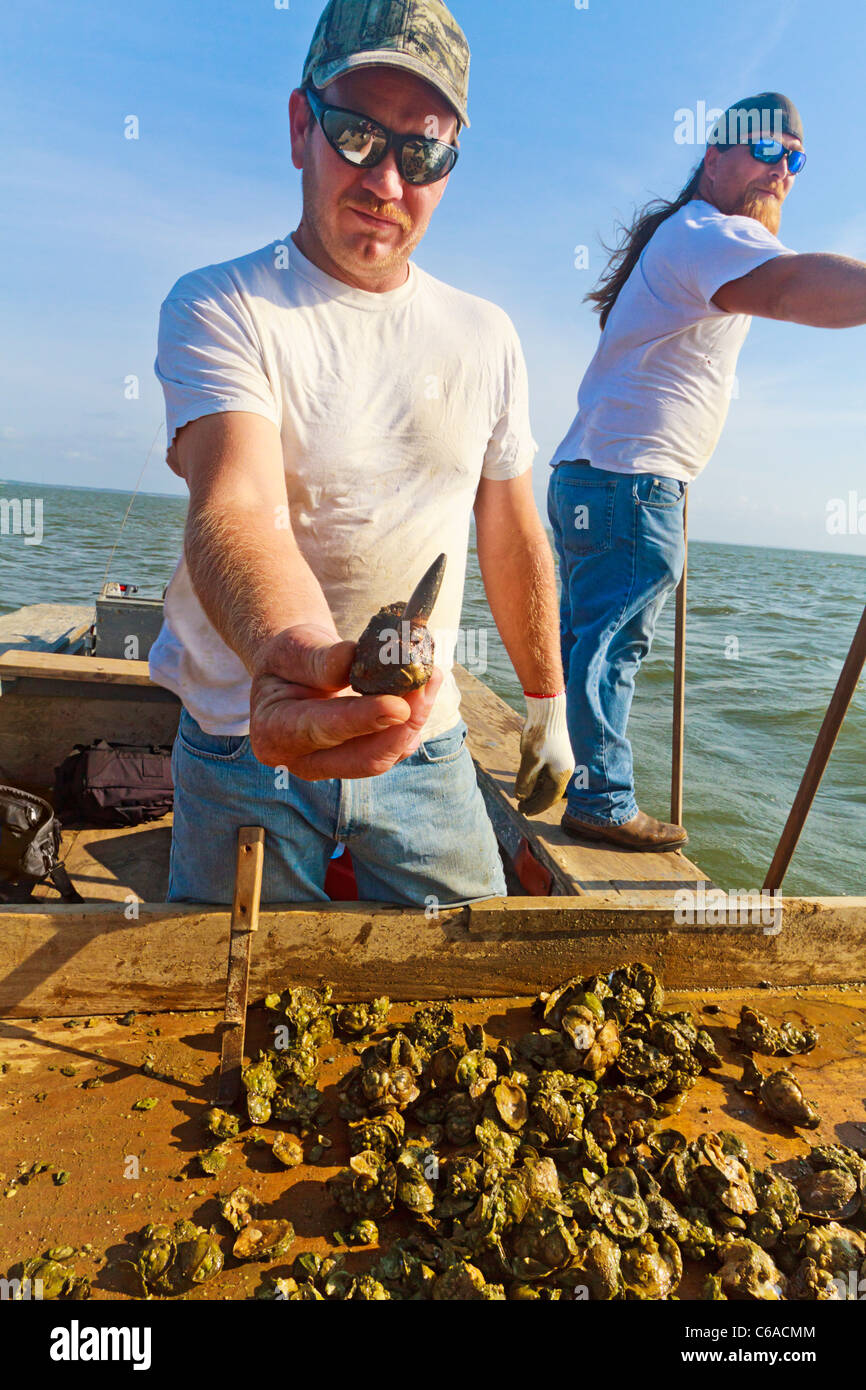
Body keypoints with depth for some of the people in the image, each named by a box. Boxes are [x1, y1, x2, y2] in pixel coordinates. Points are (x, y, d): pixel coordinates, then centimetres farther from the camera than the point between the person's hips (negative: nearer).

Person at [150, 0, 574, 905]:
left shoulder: (485, 338, 5)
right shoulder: (219, 309, -10)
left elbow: (512, 537, 11)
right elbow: (237, 511, -28)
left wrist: (547, 705, 15)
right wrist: (294, 654, -49)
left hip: (425, 746, 3)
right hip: (246, 740, -2)